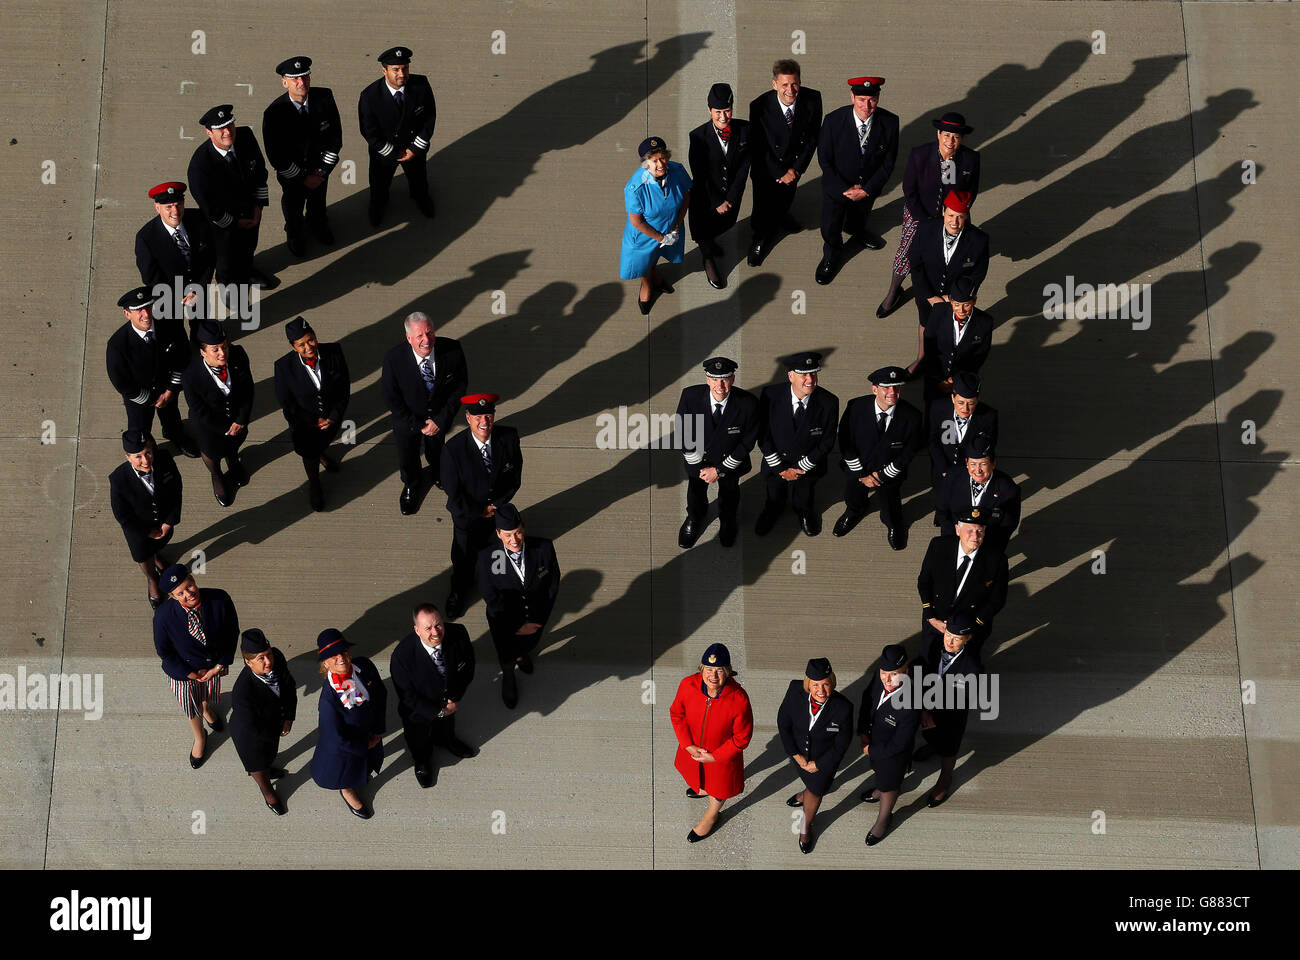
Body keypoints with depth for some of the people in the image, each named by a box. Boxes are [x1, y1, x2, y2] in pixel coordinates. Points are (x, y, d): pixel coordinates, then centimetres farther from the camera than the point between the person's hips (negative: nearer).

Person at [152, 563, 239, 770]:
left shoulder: (220, 600, -33)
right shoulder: (164, 615, -36)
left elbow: (232, 633, -15)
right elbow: (164, 651, -18)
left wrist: (219, 666, -12)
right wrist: (192, 674, -14)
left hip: (215, 664, 2)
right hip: (184, 668, -2)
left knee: (209, 696, 34)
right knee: (191, 708, 26)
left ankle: (208, 709, 73)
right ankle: (199, 738, 59)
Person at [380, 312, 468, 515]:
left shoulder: (452, 350, -29)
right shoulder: (394, 358, -32)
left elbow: (460, 385, -14)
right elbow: (391, 398, -19)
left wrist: (441, 420, -16)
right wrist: (418, 425, -17)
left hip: (439, 417, 1)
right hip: (408, 419, 0)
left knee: (437, 454, 27)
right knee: (407, 458, 26)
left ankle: (440, 476, 63)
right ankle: (411, 485, 60)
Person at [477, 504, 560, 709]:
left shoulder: (544, 548, -28)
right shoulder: (488, 557, -31)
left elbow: (553, 586, -14)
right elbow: (490, 598, -19)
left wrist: (537, 620, -12)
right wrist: (517, 626, -16)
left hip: (536, 617, 2)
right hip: (504, 620, -1)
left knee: (529, 643, 33)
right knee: (506, 657, 27)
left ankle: (521, 653, 71)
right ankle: (508, 679, 62)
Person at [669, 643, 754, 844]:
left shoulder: (738, 699, -36)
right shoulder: (688, 685, -28)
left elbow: (741, 738, -22)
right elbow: (677, 714, -8)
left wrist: (714, 757, -19)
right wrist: (689, 745, -13)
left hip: (722, 753, -3)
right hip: (693, 747, 3)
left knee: (719, 784, 26)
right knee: (697, 774, 35)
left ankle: (712, 815, 58)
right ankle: (703, 789, 72)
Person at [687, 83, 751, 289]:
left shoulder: (744, 129, -19)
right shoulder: (698, 136, -27)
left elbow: (744, 167, -12)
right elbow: (699, 175, -19)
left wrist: (730, 199, -14)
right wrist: (716, 203, -15)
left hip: (732, 195, 3)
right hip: (706, 196, -3)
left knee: (726, 223, 29)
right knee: (704, 228, 21)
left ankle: (710, 239, 65)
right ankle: (709, 261, 52)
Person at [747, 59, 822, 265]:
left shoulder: (812, 99, -25)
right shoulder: (760, 106, -32)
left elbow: (813, 136, -13)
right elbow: (758, 146, -21)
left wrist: (796, 168, -16)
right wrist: (780, 172, -18)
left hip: (794, 162, 3)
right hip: (767, 166, -3)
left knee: (786, 196, 30)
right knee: (763, 206, 13)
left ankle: (781, 216, 67)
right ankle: (758, 242, 43)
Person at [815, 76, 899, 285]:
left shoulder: (889, 122, -23)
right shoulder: (834, 121, -29)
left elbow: (889, 162, -13)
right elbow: (824, 159, -17)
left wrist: (866, 190, -18)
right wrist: (845, 189, -19)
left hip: (868, 187, 2)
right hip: (837, 186, -2)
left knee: (860, 218, 30)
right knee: (829, 230, 12)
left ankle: (856, 230, 68)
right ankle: (831, 256, 47)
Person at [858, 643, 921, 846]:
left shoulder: (910, 706, -44)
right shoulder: (879, 678, -26)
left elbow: (898, 744, -30)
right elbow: (867, 698, -3)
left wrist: (871, 750, -16)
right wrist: (863, 732, -7)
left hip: (893, 753, -5)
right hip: (874, 740, 5)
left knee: (889, 786, 25)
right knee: (879, 771, 36)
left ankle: (883, 818, 54)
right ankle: (881, 789, 69)